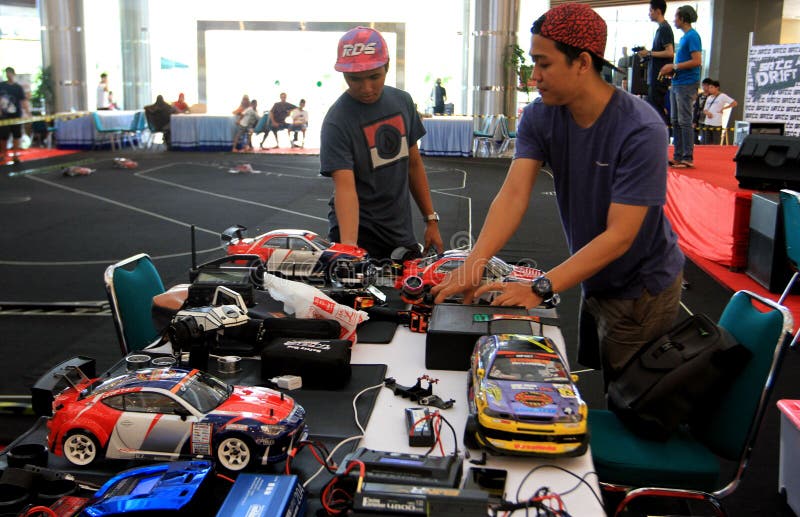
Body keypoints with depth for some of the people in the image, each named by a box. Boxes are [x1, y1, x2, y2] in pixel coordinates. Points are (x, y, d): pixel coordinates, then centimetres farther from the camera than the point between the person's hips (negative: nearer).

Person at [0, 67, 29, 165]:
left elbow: (23, 100, -6)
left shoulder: (18, 87, 1)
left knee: (17, 135, 1)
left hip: (16, 115, -1)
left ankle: (15, 155, 10)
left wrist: (27, 111, -20)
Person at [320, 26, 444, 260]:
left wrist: (431, 220, 9)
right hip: (358, 231, -6)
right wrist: (349, 246, -39)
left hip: (402, 233, 6)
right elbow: (345, 187, -26)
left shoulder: (402, 101, 3)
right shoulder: (337, 121, -17)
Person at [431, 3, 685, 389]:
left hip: (641, 290, -6)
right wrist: (473, 265, -35)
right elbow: (514, 194, -20)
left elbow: (620, 236, -30)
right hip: (594, 281, 6)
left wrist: (541, 289, -36)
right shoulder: (539, 117, -10)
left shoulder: (640, 131, -27)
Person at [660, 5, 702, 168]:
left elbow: (697, 61, -18)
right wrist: (672, 69, 9)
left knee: (684, 121, -9)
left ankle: (688, 158, -7)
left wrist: (674, 66, -14)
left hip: (687, 84, -10)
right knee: (675, 121, 9)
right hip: (677, 83, 10)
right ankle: (678, 156, 13)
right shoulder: (684, 37, 19)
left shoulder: (692, 36, -10)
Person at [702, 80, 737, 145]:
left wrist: (723, 108, -7)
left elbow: (735, 103, -7)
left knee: (716, 144, -7)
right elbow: (704, 110, 19)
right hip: (708, 123, 6)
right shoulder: (709, 97, 18)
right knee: (708, 143, 6)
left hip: (717, 123, -6)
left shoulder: (722, 96, -2)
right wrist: (707, 113, -4)